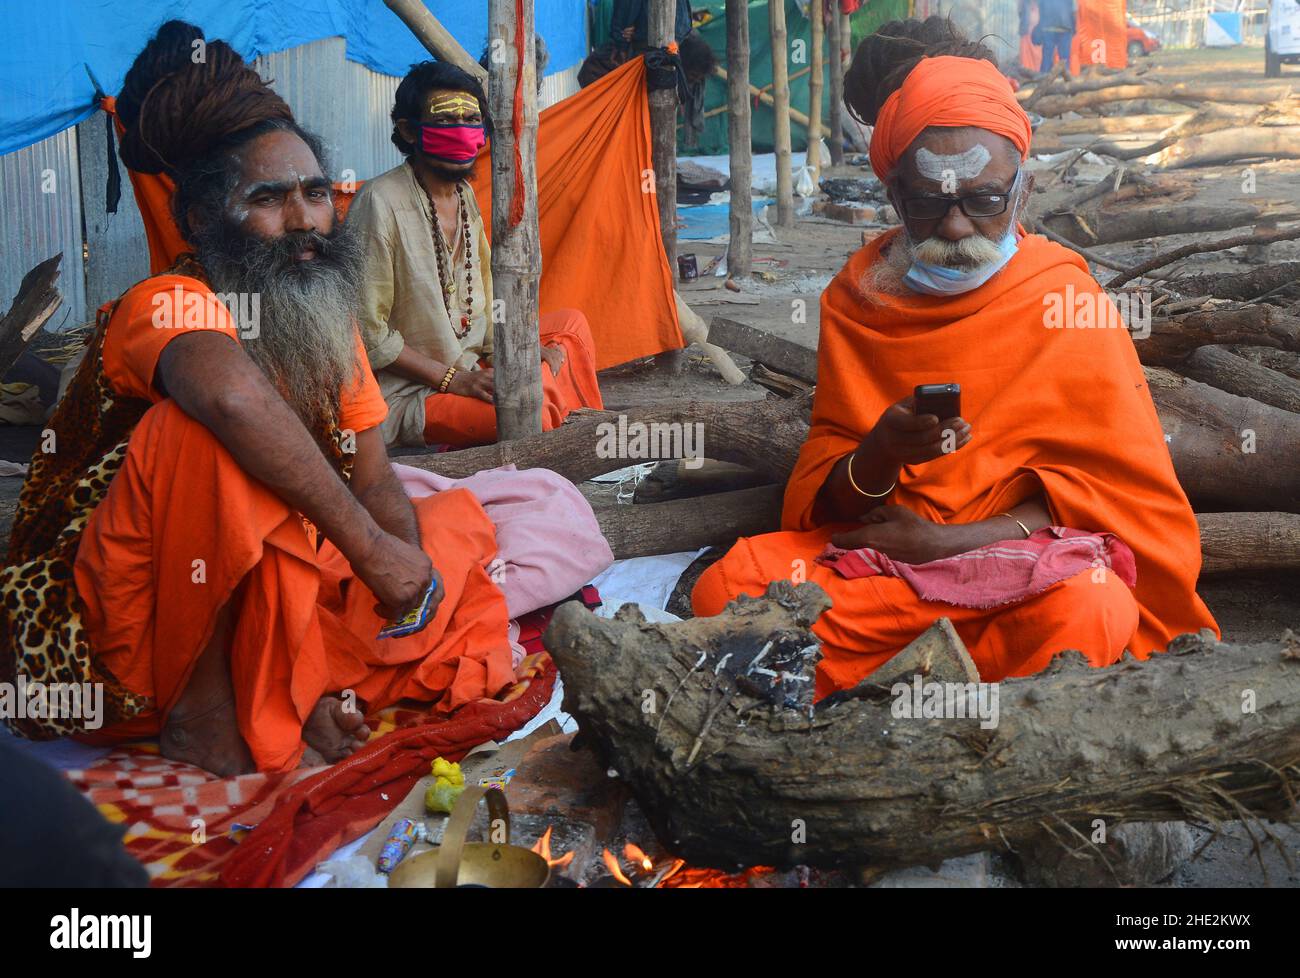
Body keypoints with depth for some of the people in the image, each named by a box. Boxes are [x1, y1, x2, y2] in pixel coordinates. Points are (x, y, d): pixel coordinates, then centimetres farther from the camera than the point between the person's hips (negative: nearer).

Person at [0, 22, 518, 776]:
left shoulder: (328, 324, 7)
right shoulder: (166, 305, -19)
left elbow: (375, 480, 1)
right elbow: (232, 396, -43)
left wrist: (410, 568, -19)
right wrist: (368, 545, -39)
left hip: (259, 606, 8)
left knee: (463, 520, 2)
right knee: (201, 433, -34)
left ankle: (277, 694, -13)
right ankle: (203, 708, -21)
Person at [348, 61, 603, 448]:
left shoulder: (464, 194, 10)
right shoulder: (380, 202, -18)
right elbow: (368, 332, -18)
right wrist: (452, 378, -17)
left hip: (472, 369, 10)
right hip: (408, 395, -10)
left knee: (572, 322, 14)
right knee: (534, 407, -31)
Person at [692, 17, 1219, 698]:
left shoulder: (1063, 302, -1)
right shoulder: (858, 296, 4)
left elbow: (1111, 482, -3)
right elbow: (830, 499, 4)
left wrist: (949, 541, -14)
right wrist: (881, 454, -22)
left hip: (1024, 552, -2)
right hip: (877, 550, 2)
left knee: (1087, 612, -36)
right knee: (726, 588, -23)